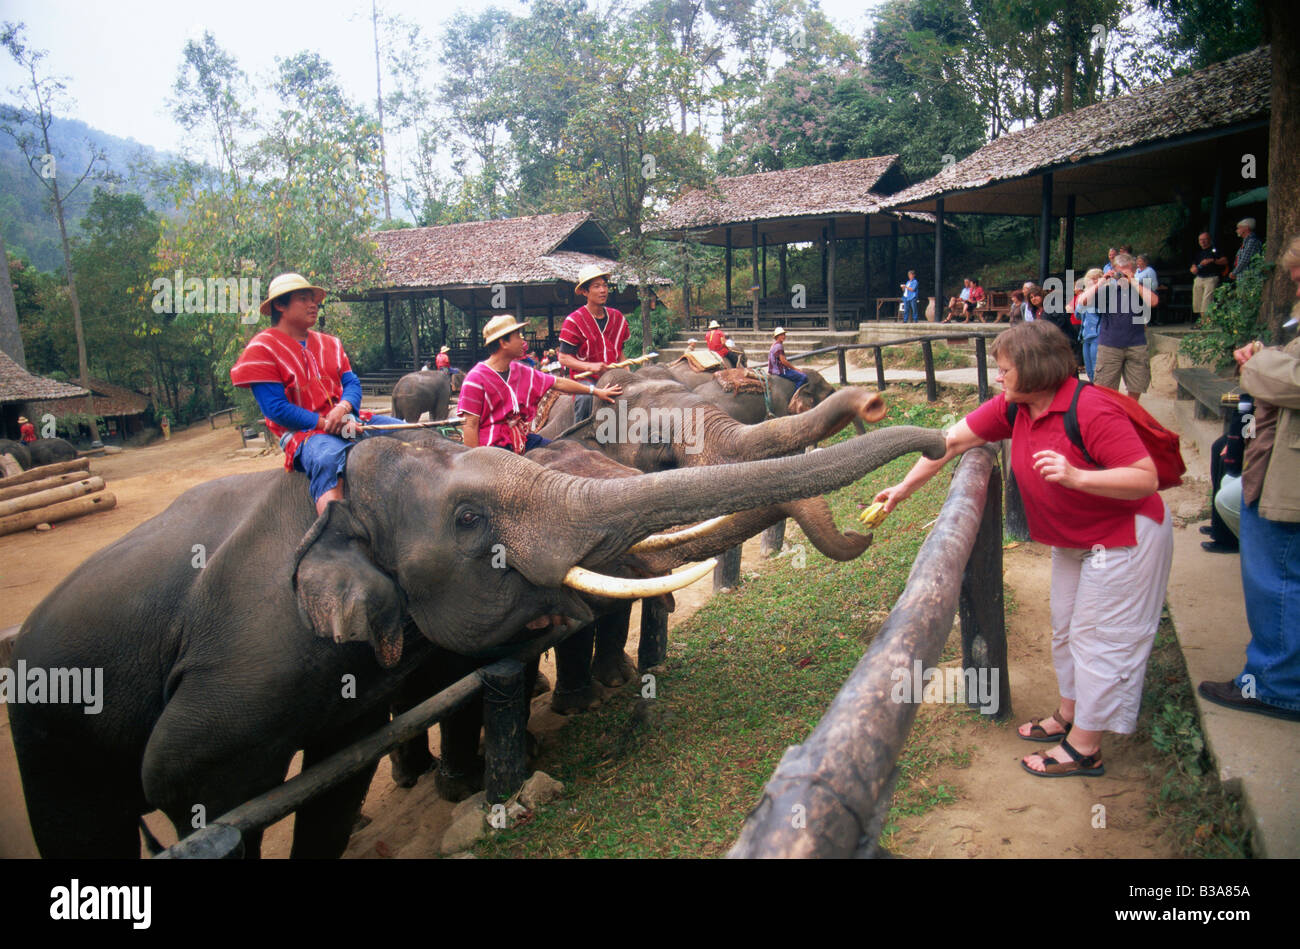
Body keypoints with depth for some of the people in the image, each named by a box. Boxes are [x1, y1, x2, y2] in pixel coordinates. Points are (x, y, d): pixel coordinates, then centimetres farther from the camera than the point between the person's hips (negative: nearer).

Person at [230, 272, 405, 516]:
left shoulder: (329, 344, 20)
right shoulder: (262, 348, -1)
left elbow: (352, 382, 10)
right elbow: (275, 408, -9)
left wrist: (344, 407, -16)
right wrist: (324, 423, -17)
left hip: (346, 421, 7)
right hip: (303, 433, -7)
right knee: (327, 459, -40)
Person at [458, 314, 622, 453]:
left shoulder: (522, 371, 11)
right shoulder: (476, 378, -10)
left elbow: (558, 383, 20)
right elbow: (471, 425, -12)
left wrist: (595, 391, 20)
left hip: (522, 438, 7)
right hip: (492, 445, -7)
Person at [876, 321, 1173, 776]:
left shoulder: (1091, 411, -30)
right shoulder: (1013, 407, -7)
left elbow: (1147, 478, -30)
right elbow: (953, 440, -1)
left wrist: (1076, 477, -42)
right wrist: (904, 487, 1)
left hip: (1124, 537, -8)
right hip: (1073, 539, 8)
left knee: (1099, 637, 1)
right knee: (1066, 629, 18)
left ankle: (1084, 747, 13)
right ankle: (1068, 715, 36)